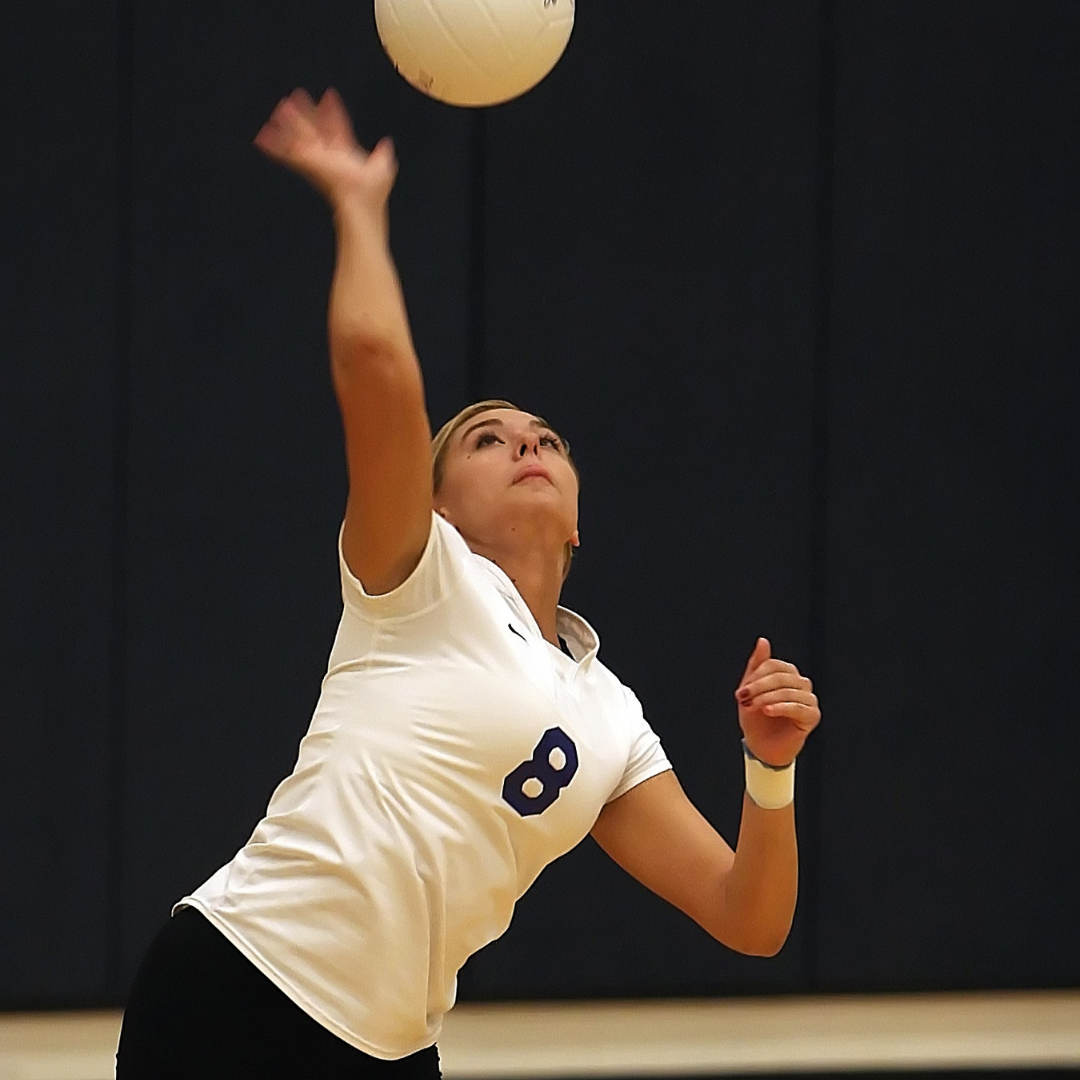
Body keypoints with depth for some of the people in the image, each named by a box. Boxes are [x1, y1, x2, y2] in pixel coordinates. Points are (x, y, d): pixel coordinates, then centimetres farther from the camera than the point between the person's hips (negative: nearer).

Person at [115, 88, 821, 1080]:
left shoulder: (611, 719, 15)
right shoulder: (423, 580, 1)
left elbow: (749, 921, 11)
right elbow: (374, 360, -16)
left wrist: (771, 768, -5)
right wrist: (358, 202, -2)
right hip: (231, 997, -6)